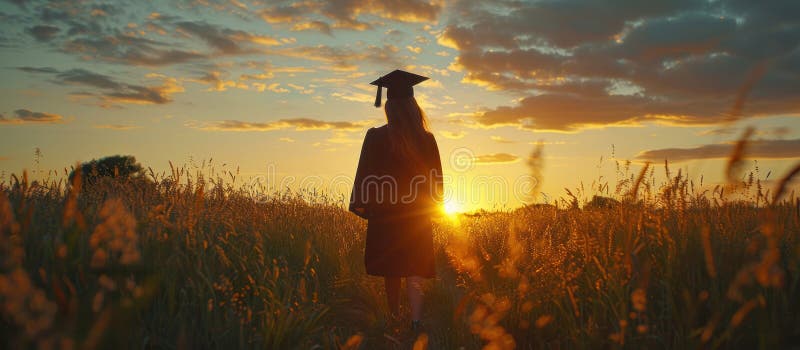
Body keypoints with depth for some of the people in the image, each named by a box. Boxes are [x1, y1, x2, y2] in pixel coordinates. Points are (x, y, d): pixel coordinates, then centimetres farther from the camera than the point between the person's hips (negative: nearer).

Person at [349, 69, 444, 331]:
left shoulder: (375, 138, -10)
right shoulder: (427, 140, -4)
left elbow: (365, 175, -6)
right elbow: (436, 179, 4)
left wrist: (360, 205, 6)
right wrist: (433, 204, 18)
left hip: (385, 213, -1)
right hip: (418, 215, 1)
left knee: (391, 271, 14)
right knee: (414, 270, 4)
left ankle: (395, 319, 28)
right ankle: (415, 320, -10)